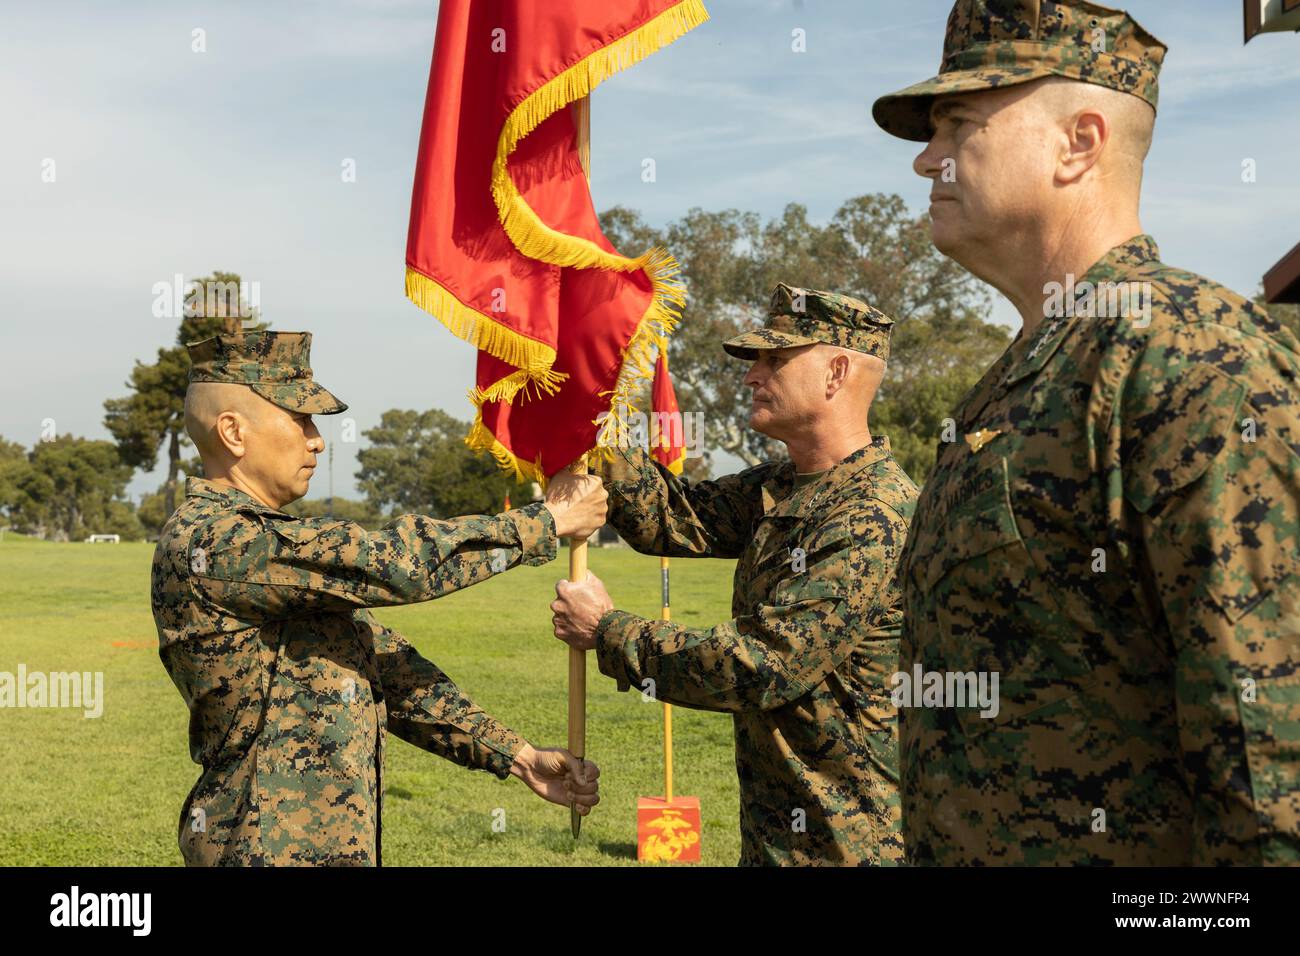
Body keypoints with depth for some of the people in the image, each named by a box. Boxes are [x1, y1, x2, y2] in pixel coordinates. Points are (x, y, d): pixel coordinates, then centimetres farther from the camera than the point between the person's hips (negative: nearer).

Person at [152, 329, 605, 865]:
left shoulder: (275, 543, 12)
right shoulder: (206, 542, -18)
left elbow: (383, 662, 11)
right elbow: (391, 564, -21)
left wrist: (514, 755, 5)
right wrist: (548, 522, -12)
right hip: (271, 848, -9)